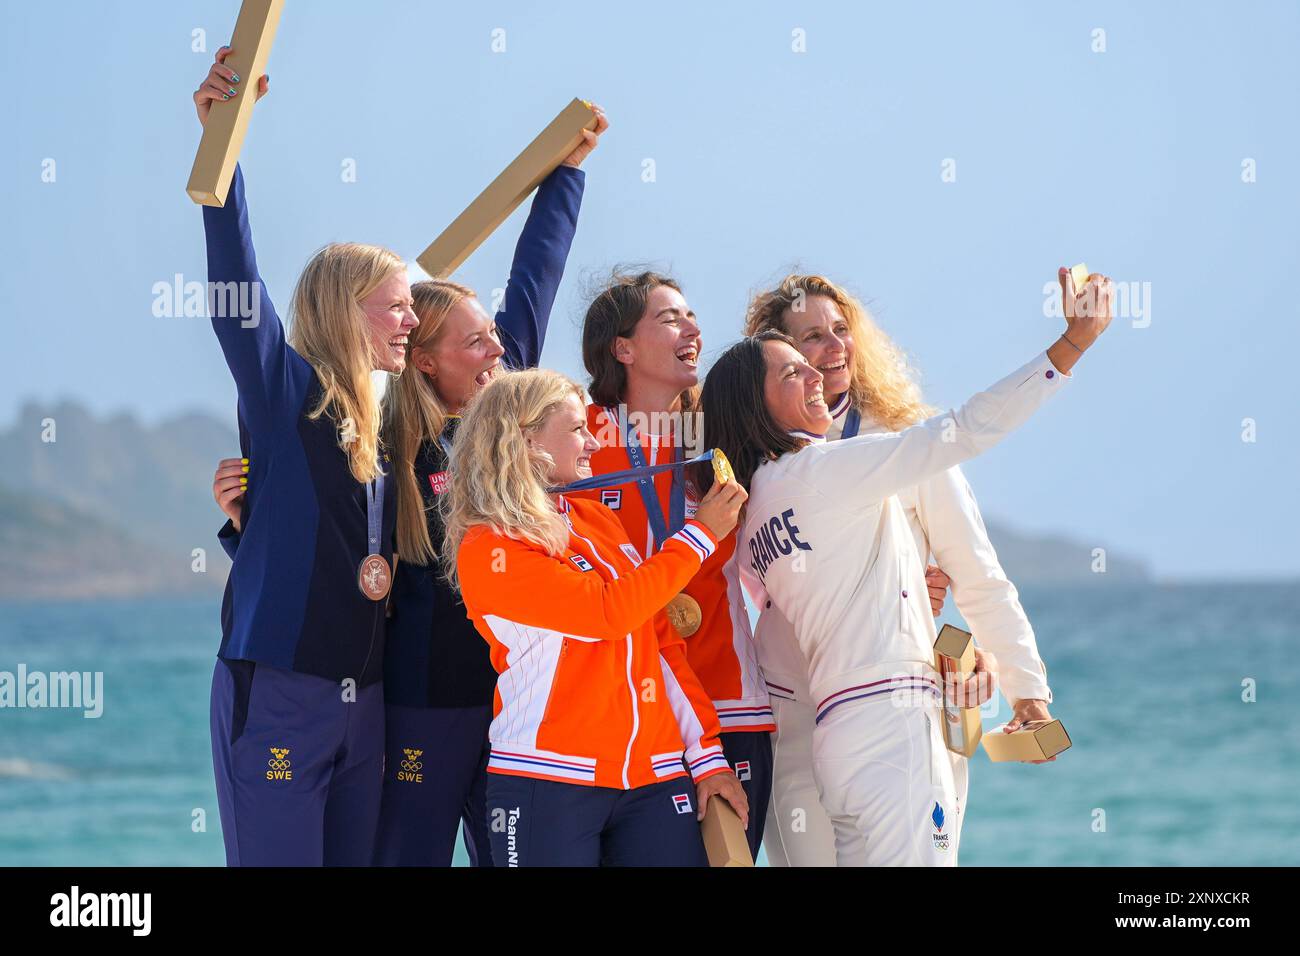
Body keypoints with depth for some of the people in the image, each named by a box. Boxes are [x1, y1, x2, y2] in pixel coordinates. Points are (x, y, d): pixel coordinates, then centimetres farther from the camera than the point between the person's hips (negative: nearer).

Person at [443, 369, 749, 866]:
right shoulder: (487, 550, -6)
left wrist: (706, 751, 6)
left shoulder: (597, 520, 14)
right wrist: (700, 534, -8)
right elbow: (609, 612, -16)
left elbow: (661, 638, 13)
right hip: (548, 782, -6)